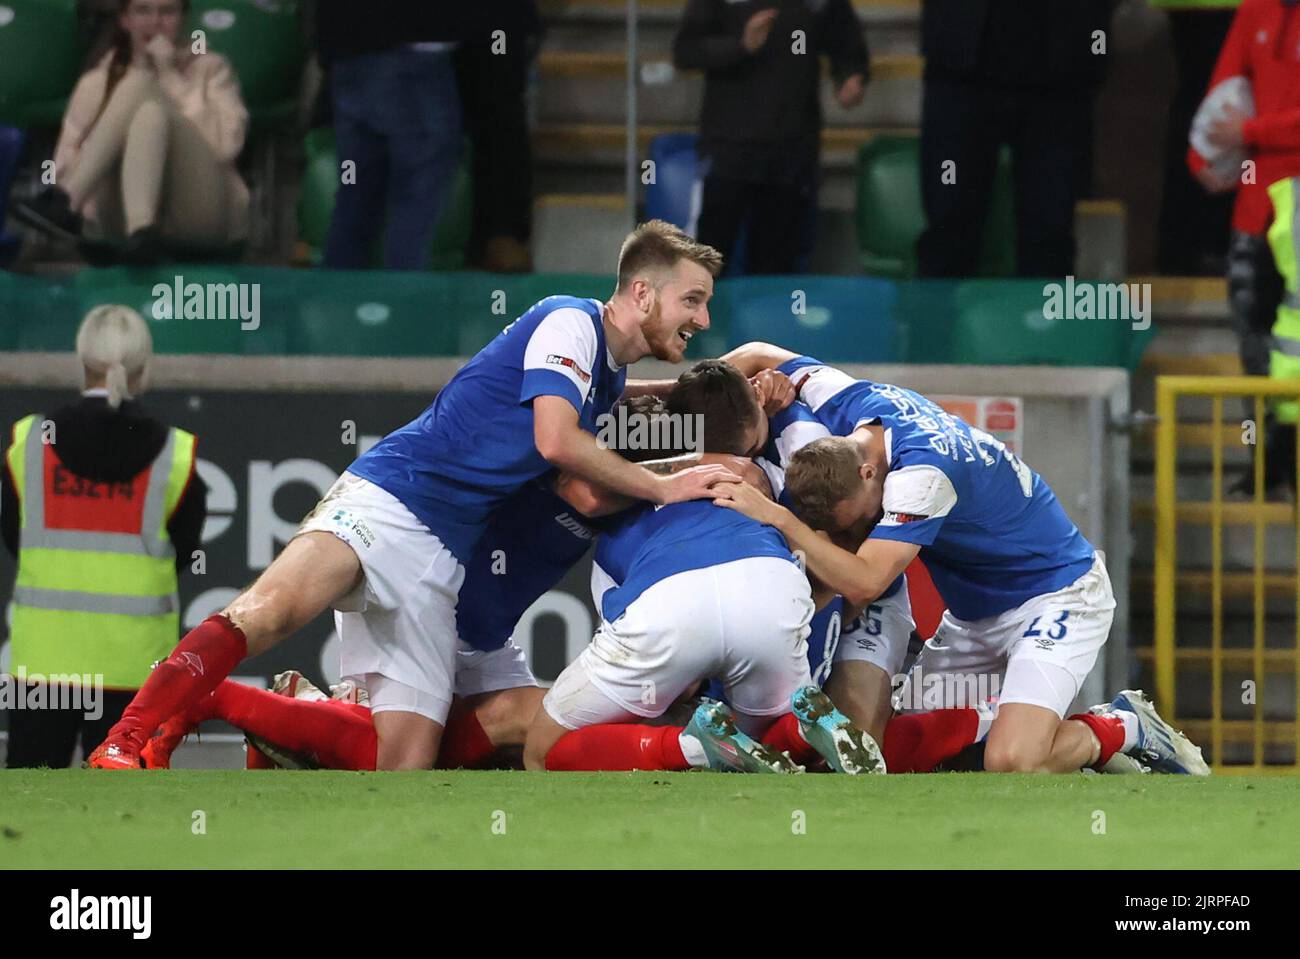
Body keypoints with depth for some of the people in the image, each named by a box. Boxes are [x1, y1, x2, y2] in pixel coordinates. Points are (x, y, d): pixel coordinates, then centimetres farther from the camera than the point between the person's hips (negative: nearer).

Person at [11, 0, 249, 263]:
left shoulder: (210, 69, 17)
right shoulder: (97, 82, 19)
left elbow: (226, 144, -2)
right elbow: (68, 163, 10)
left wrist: (170, 76, -2)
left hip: (198, 212, -1)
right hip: (120, 218, 1)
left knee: (142, 85, -20)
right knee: (141, 82, -22)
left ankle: (65, 203, -35)